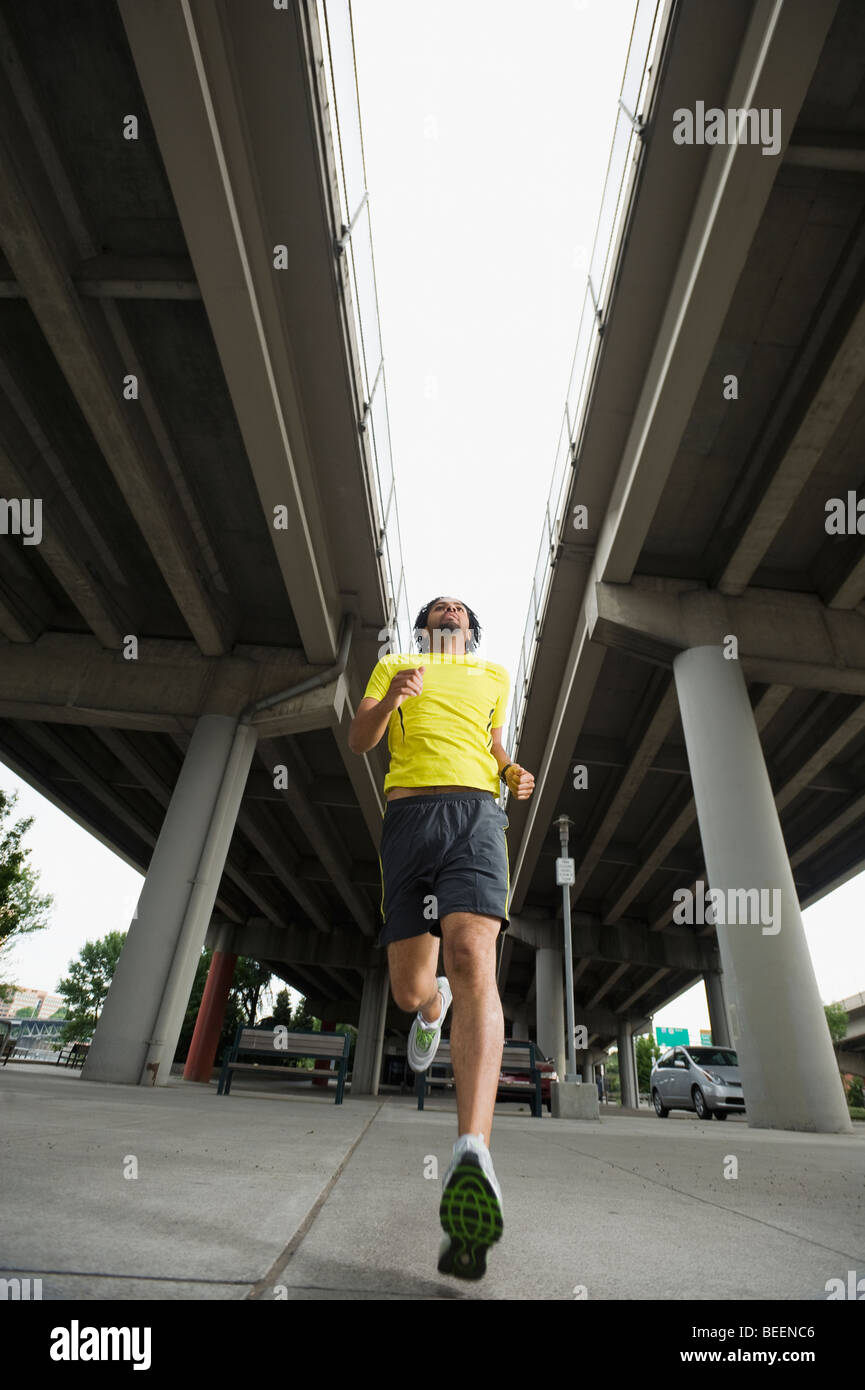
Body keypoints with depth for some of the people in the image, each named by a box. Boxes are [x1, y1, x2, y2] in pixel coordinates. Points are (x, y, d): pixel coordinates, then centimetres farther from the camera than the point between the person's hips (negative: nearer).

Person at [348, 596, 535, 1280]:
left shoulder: (495, 676, 28)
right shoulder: (394, 665, 24)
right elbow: (359, 740, 13)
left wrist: (514, 772, 9)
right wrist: (391, 698, -9)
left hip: (477, 811, 0)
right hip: (410, 811, 1)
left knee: (472, 955, -25)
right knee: (409, 987, 2)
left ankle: (473, 1156, -35)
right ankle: (435, 1006, 40)